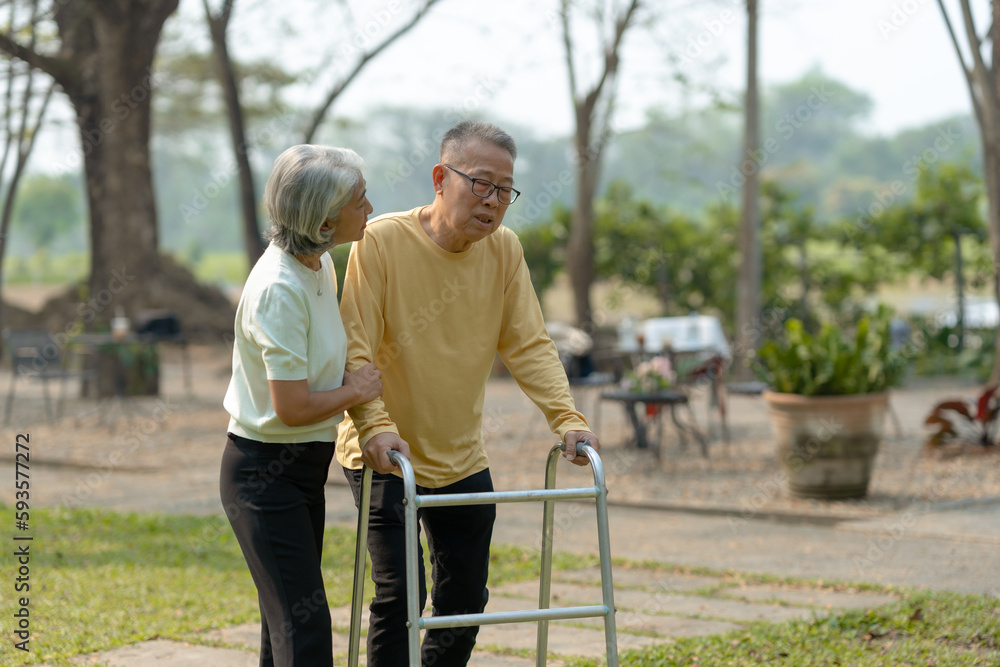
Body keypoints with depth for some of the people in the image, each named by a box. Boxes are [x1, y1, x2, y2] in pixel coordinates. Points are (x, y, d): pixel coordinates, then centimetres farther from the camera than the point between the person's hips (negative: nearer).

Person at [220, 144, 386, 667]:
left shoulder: (320, 264, 5)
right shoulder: (279, 289, -24)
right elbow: (291, 407, -25)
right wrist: (355, 391, -10)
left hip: (305, 466, 9)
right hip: (263, 472, -9)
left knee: (287, 623, 14)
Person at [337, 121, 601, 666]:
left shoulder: (504, 249, -3)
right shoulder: (381, 242, -17)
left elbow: (528, 346, -1)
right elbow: (354, 352, -19)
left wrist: (566, 418, -15)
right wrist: (375, 425, -34)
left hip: (463, 461, 5)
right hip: (386, 457, -5)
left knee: (465, 601, 11)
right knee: (398, 594, -13)